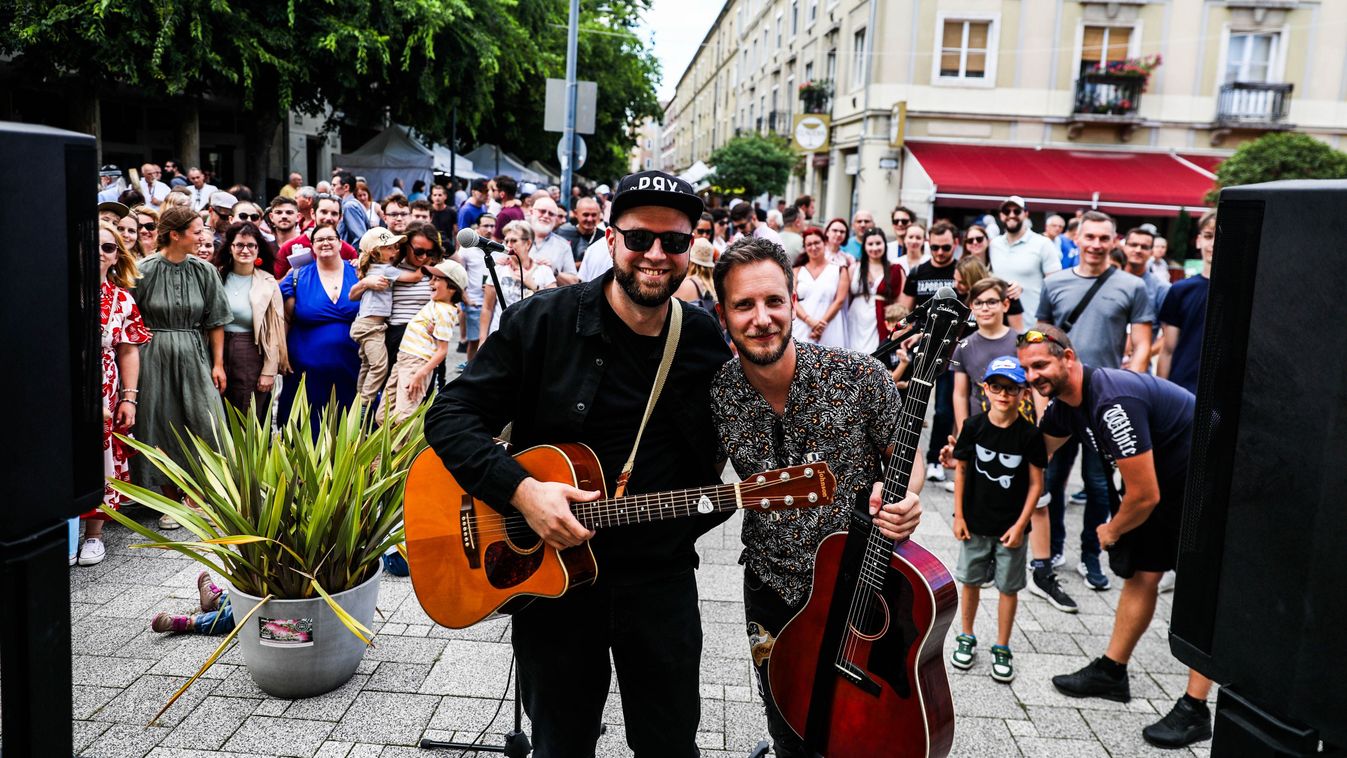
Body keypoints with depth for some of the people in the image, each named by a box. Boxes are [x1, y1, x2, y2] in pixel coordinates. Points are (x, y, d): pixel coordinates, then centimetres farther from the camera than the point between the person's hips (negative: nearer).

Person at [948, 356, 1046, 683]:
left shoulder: (1030, 434, -11)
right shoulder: (973, 427, -7)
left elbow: (1036, 483, -6)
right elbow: (961, 470, 1)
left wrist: (1020, 524, -10)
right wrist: (958, 515, -1)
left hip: (1011, 527, -1)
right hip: (975, 523, 1)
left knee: (1008, 587, 9)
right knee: (971, 581, 14)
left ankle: (1002, 648, 24)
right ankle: (966, 637, 32)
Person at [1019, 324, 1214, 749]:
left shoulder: (1112, 402, -33)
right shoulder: (1065, 402, -3)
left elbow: (1144, 494, -27)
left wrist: (1112, 530, -7)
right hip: (1165, 479, 9)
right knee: (1142, 574, 12)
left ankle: (1195, 710, 1)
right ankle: (1111, 673, 23)